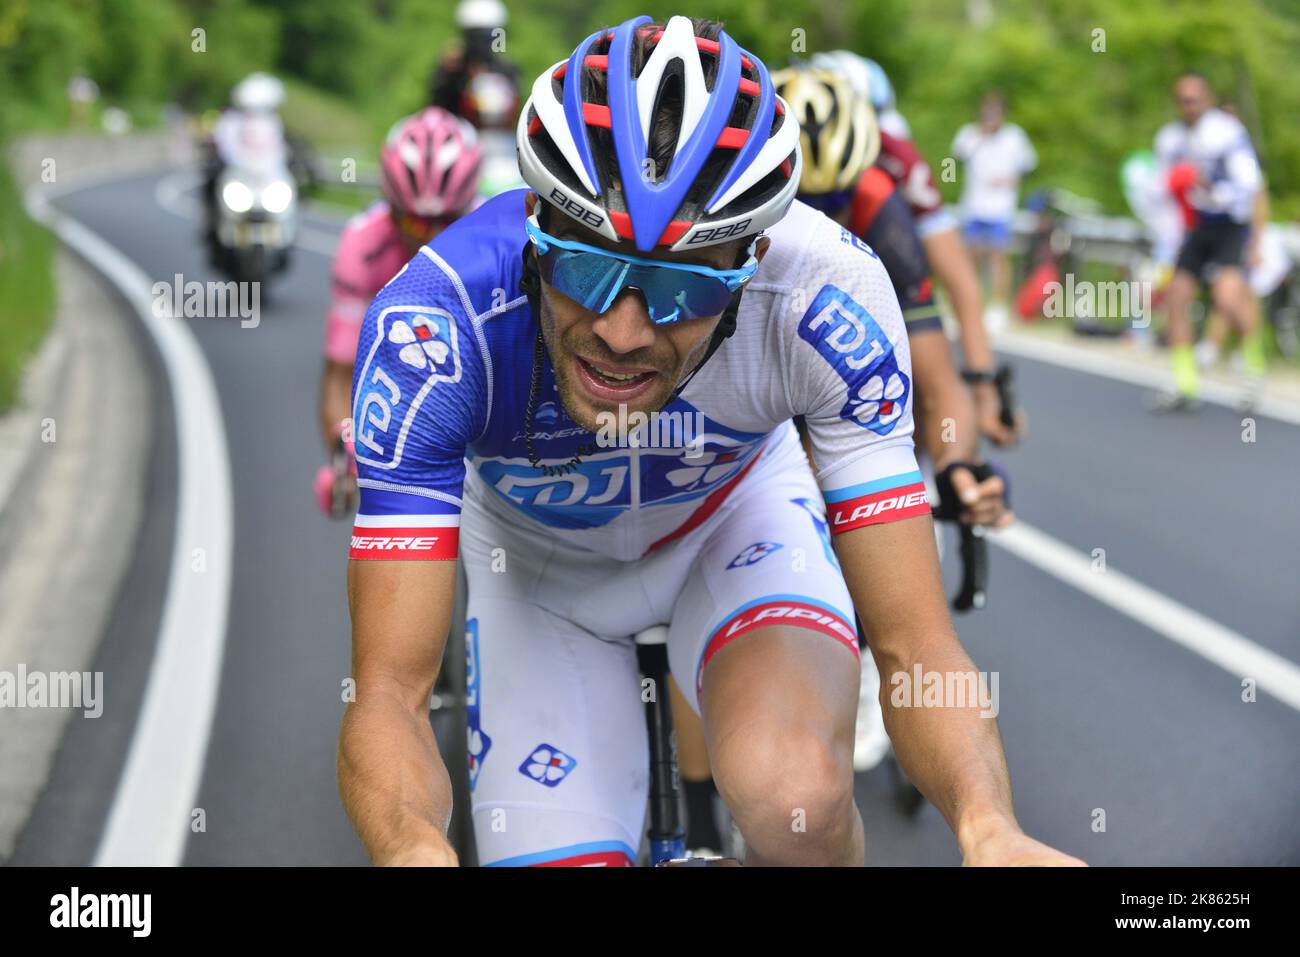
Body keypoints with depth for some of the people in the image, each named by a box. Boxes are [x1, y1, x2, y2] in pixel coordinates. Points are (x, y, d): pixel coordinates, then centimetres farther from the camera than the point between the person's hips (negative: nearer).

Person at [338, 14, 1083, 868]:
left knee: (797, 801, -30)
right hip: (537, 558, 1)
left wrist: (989, 830, -52)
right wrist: (417, 850, -61)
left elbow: (914, 648, -31)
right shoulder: (439, 320, -38)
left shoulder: (821, 295, -35)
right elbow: (389, 694, -39)